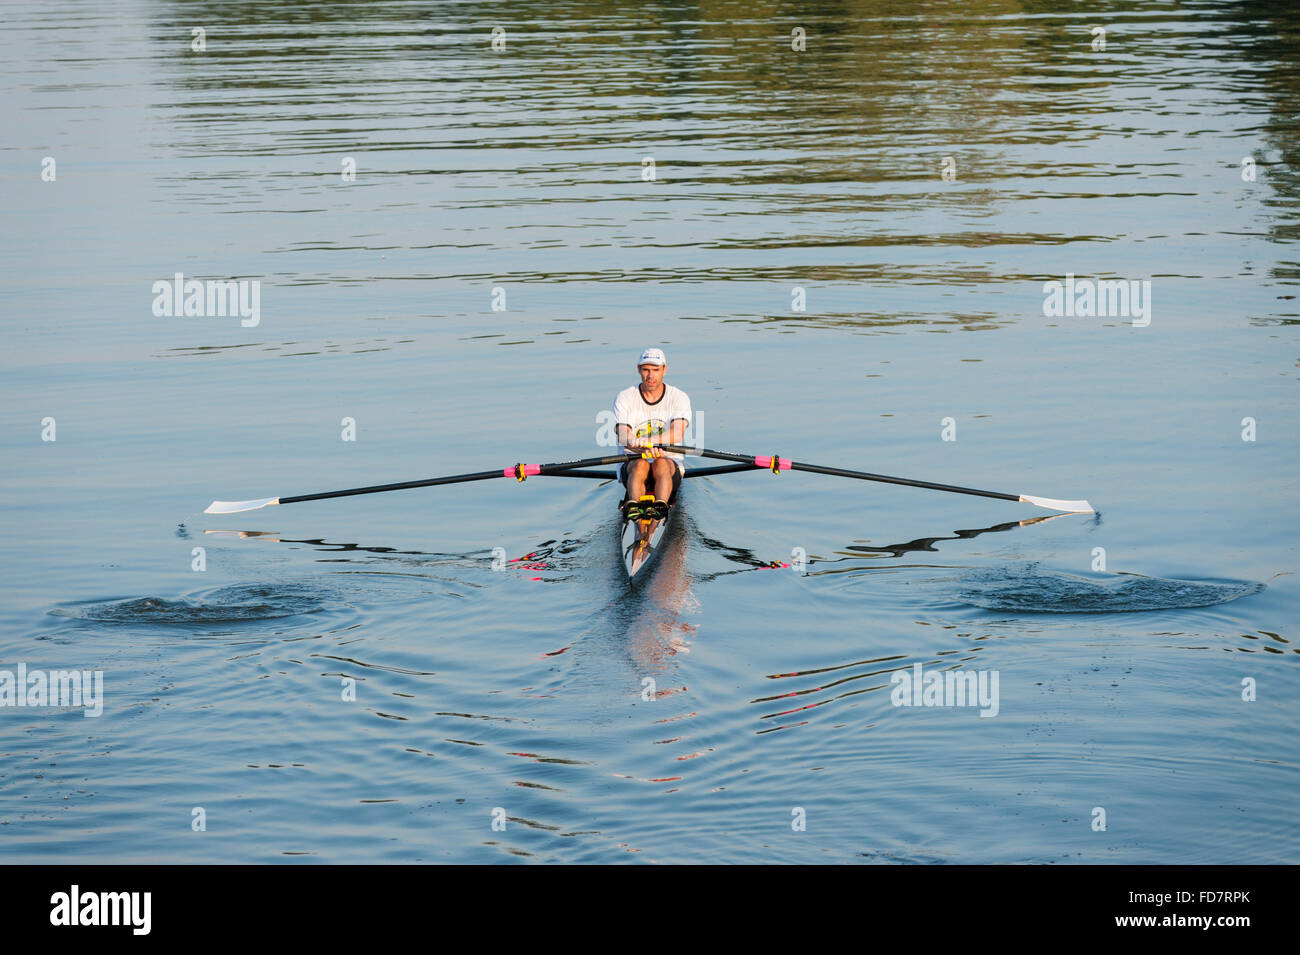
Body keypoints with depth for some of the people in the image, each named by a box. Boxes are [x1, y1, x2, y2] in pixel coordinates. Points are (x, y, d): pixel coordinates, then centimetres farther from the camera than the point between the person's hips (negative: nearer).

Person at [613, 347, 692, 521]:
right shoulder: (625, 398, 3)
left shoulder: (679, 398, 1)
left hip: (671, 463, 0)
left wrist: (645, 440, -35)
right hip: (632, 461, 0)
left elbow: (677, 435, -17)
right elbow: (623, 437, -12)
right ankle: (633, 506, -59)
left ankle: (661, 506, -59)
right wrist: (646, 449, -33)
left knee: (661, 464, -35)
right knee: (641, 465, -34)